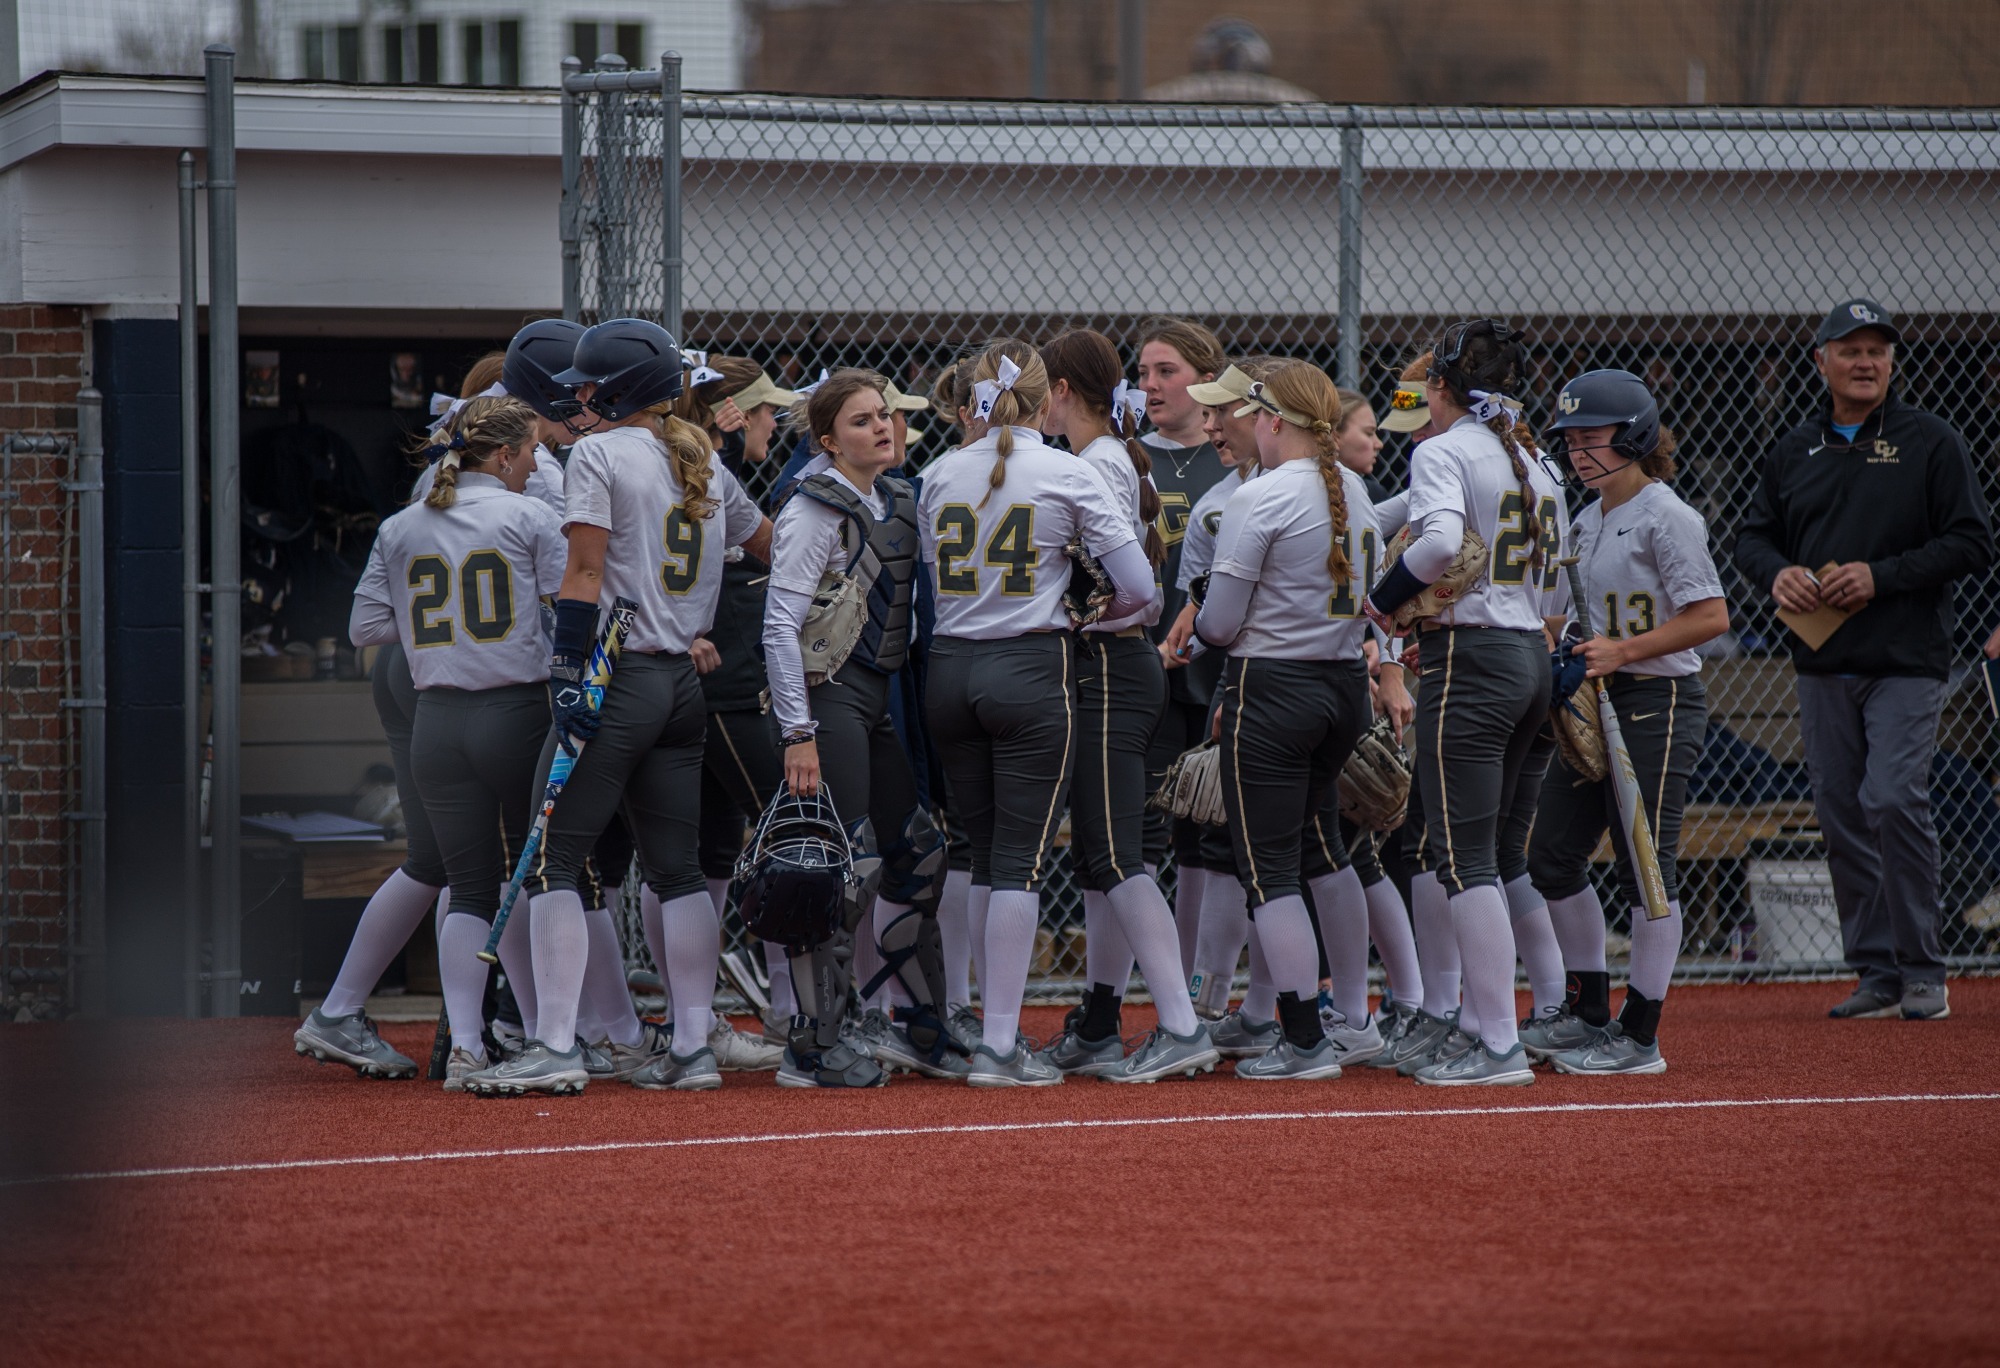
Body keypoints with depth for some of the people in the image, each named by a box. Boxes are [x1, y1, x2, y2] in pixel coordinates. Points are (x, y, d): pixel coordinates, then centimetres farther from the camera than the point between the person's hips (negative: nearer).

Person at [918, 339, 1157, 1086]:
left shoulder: (940, 475, 6)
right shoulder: (1065, 474, -5)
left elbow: (928, 575, 10)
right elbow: (1139, 585, -7)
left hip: (949, 669, 4)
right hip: (1033, 668, -4)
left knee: (985, 855, 14)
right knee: (1021, 861, -2)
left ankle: (994, 1031, 16)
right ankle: (1000, 1046, -6)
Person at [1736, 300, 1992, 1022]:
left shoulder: (1931, 442, -1)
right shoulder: (1794, 450, 12)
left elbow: (1973, 542, -5)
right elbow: (1753, 535, 17)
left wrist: (1882, 576, -15)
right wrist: (1778, 573, -6)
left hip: (1907, 662, -5)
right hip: (1822, 664, 5)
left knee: (1894, 802, -16)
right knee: (1841, 815, 5)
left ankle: (1923, 971, -6)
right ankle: (1878, 973, 12)